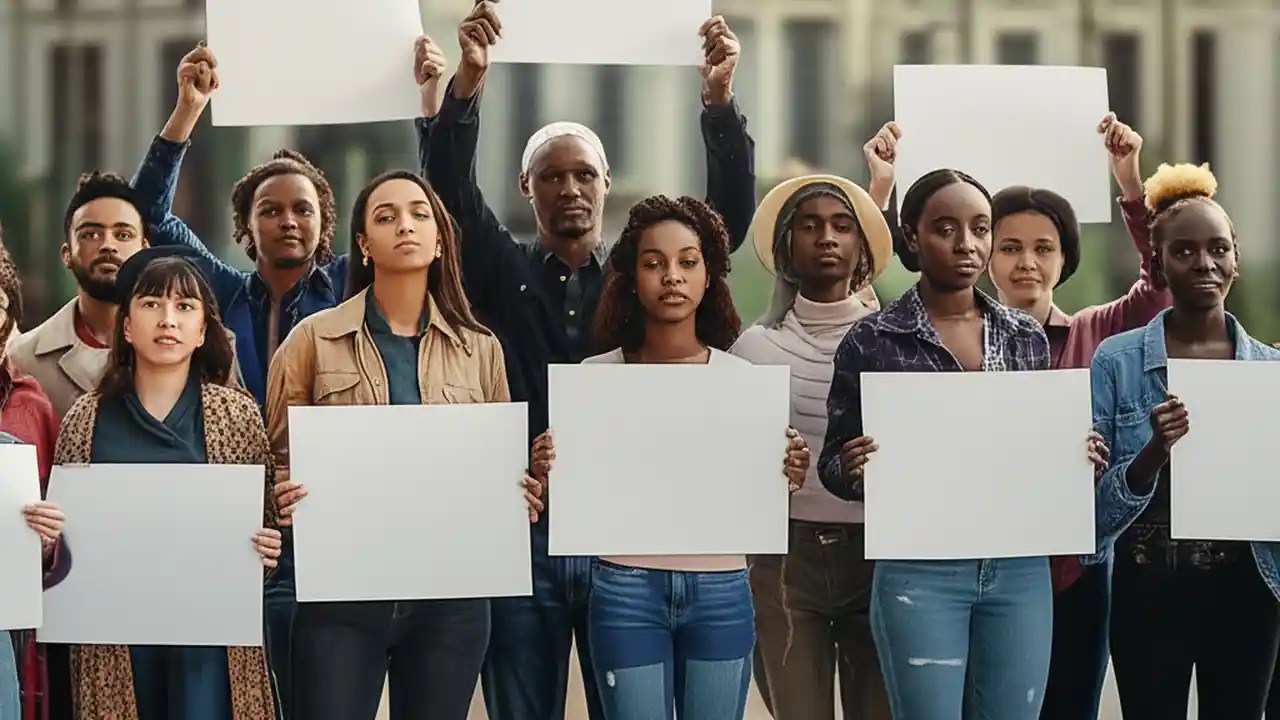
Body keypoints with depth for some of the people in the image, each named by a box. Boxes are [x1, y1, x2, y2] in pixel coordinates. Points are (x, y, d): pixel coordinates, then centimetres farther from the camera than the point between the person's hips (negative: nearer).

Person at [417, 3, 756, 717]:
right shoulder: (501, 272, 8)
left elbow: (731, 210, -2)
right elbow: (450, 184, -6)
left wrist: (720, 98, -17)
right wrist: (470, 80, -21)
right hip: (524, 534, 0)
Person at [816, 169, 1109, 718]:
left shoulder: (1027, 337, 9)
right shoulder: (872, 341, -2)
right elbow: (833, 463, 2)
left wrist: (1077, 459, -4)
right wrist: (855, 469, -21)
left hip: (1020, 569, 4)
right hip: (920, 570, -3)